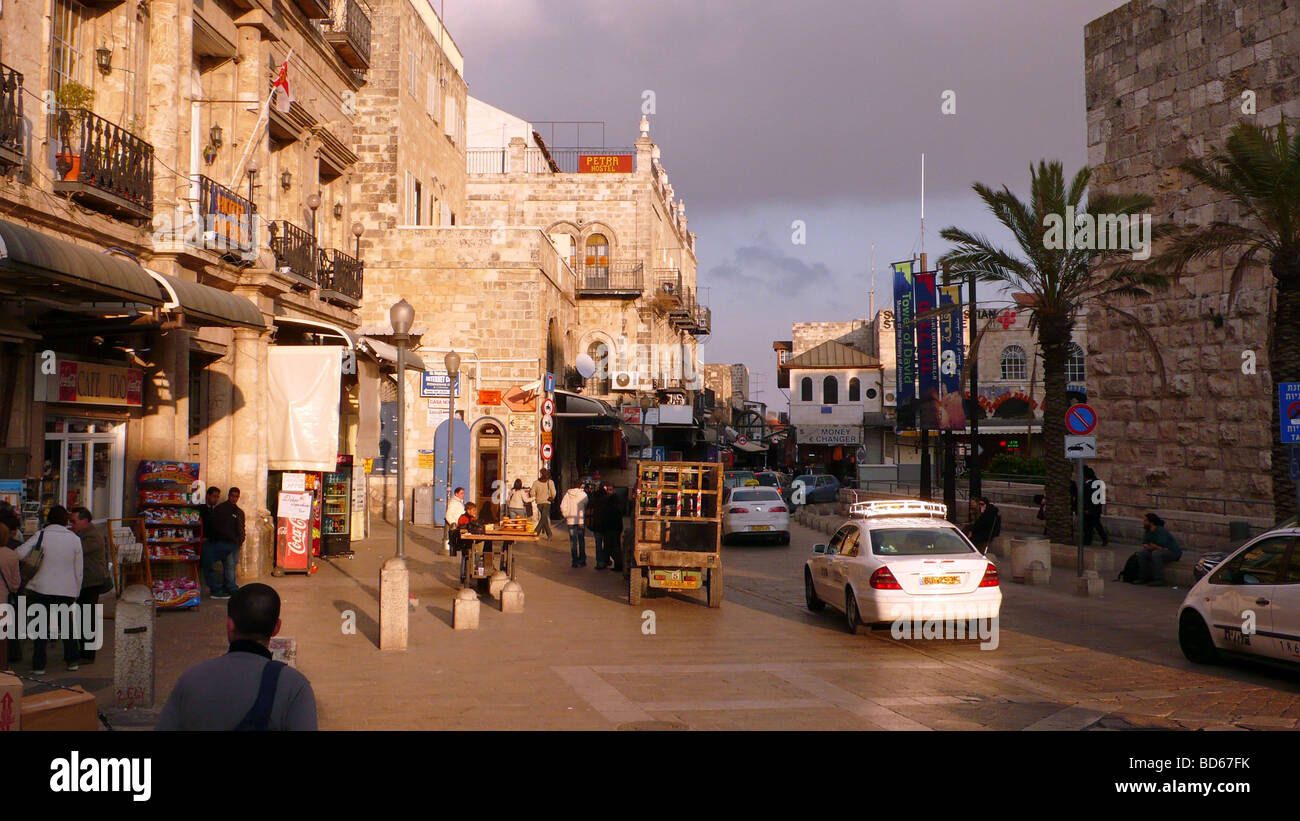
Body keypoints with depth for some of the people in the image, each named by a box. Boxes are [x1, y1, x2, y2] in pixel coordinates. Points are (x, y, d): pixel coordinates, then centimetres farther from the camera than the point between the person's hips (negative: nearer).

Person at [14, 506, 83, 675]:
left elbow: (19, 554, -11)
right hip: (66, 590, 2)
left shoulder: (41, 536, -6)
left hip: (41, 588, -2)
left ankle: (39, 665, 7)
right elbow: (78, 570, 5)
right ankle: (73, 660, 21)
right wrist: (76, 593, 14)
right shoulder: (75, 539, 1)